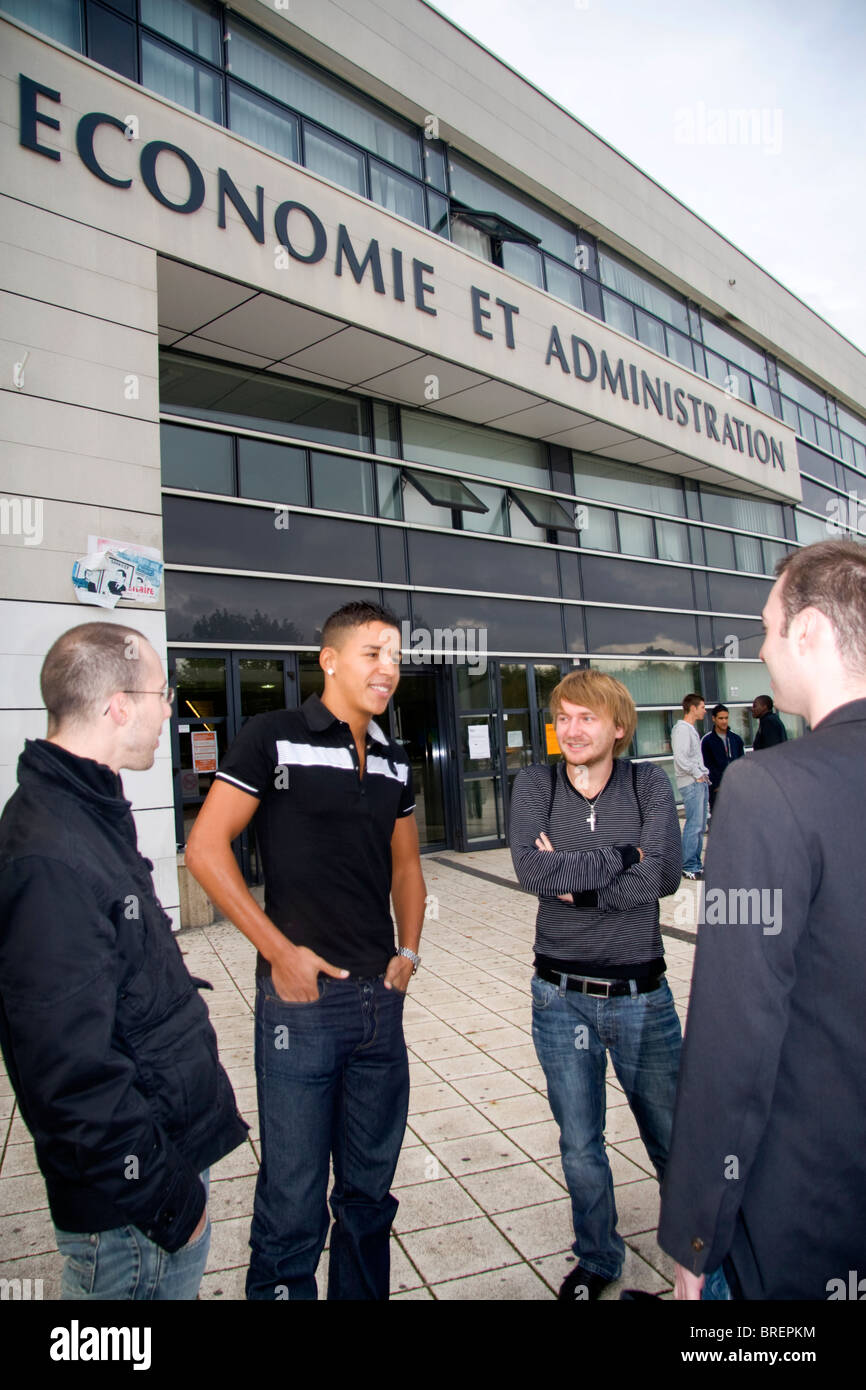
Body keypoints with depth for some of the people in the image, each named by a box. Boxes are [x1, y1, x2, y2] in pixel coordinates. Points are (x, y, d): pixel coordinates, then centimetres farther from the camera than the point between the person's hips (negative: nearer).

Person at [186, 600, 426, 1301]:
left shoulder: (394, 761, 10)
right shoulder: (275, 737, -8)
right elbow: (206, 847, -10)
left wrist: (408, 951, 6)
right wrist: (280, 950, -13)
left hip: (382, 1000, 6)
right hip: (302, 1000, -5)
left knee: (370, 1190, 20)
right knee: (294, 1201, 6)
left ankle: (362, 1292, 39)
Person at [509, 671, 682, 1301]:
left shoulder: (648, 783, -7)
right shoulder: (535, 784, -6)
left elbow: (664, 875, -21)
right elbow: (532, 870, -22)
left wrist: (572, 880, -20)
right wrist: (622, 857, -20)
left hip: (641, 995, 0)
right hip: (561, 997, 1)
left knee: (674, 1138, 18)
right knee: (580, 1147, 18)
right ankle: (597, 1260, 43)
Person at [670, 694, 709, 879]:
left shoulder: (692, 729, 20)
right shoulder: (682, 729, -12)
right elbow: (680, 758, -21)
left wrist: (704, 774, 11)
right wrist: (697, 774, -14)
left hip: (700, 782, 10)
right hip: (691, 783, -10)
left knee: (700, 826, 12)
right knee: (694, 825, -9)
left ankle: (696, 864, 19)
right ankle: (688, 867, -5)